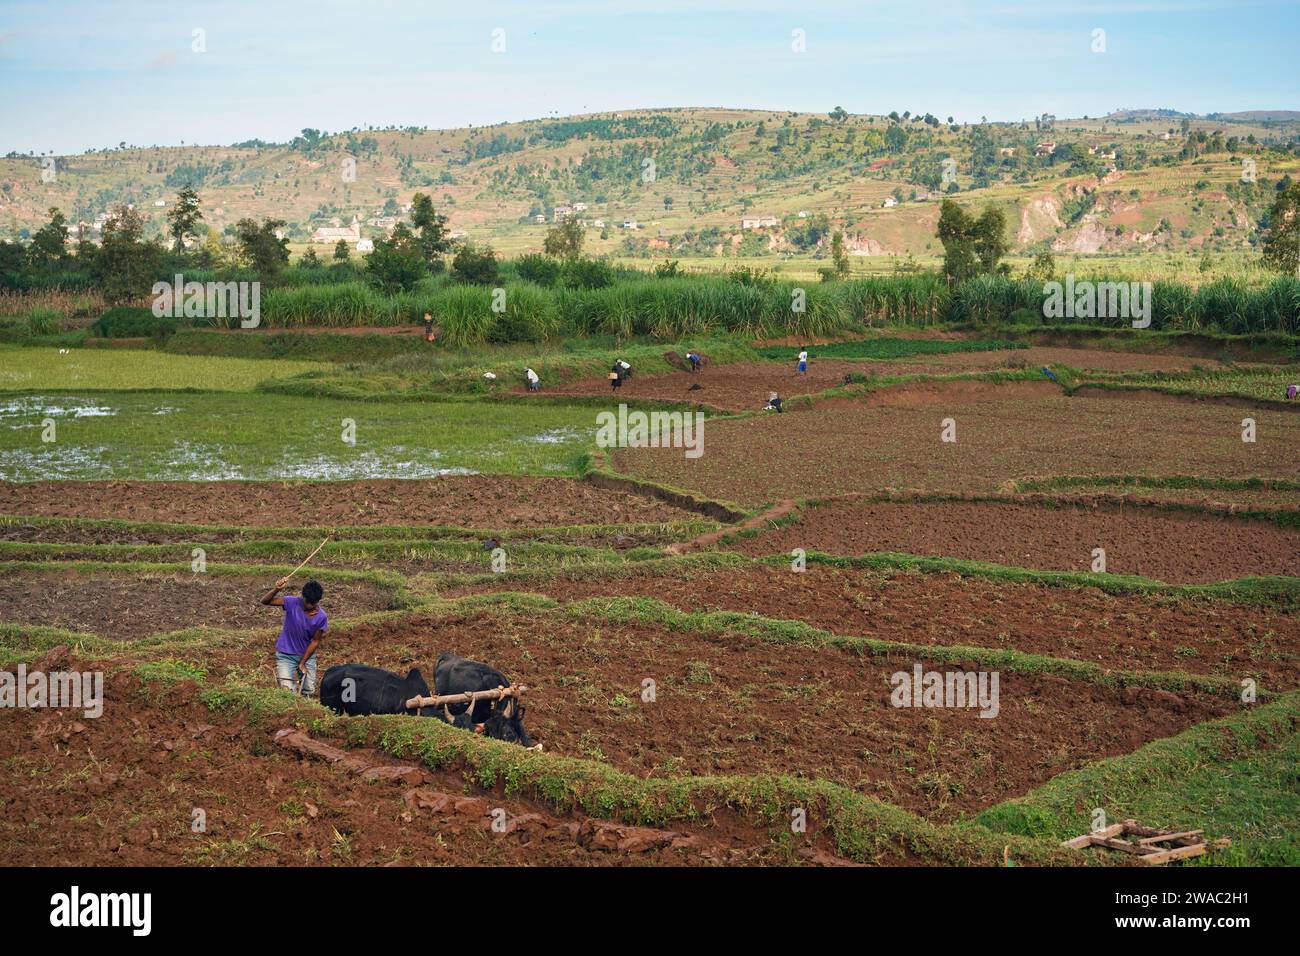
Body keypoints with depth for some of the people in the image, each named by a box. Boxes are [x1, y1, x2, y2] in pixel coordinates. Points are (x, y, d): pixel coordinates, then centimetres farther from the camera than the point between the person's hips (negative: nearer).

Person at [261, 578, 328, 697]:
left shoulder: (322, 617, -17)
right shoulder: (292, 602, -19)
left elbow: (315, 641, -8)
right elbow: (265, 601, -21)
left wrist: (302, 663, -9)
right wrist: (277, 589, -40)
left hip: (307, 655, 2)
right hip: (286, 655, -2)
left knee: (308, 692, 10)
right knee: (287, 691, -14)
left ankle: (300, 677, 39)